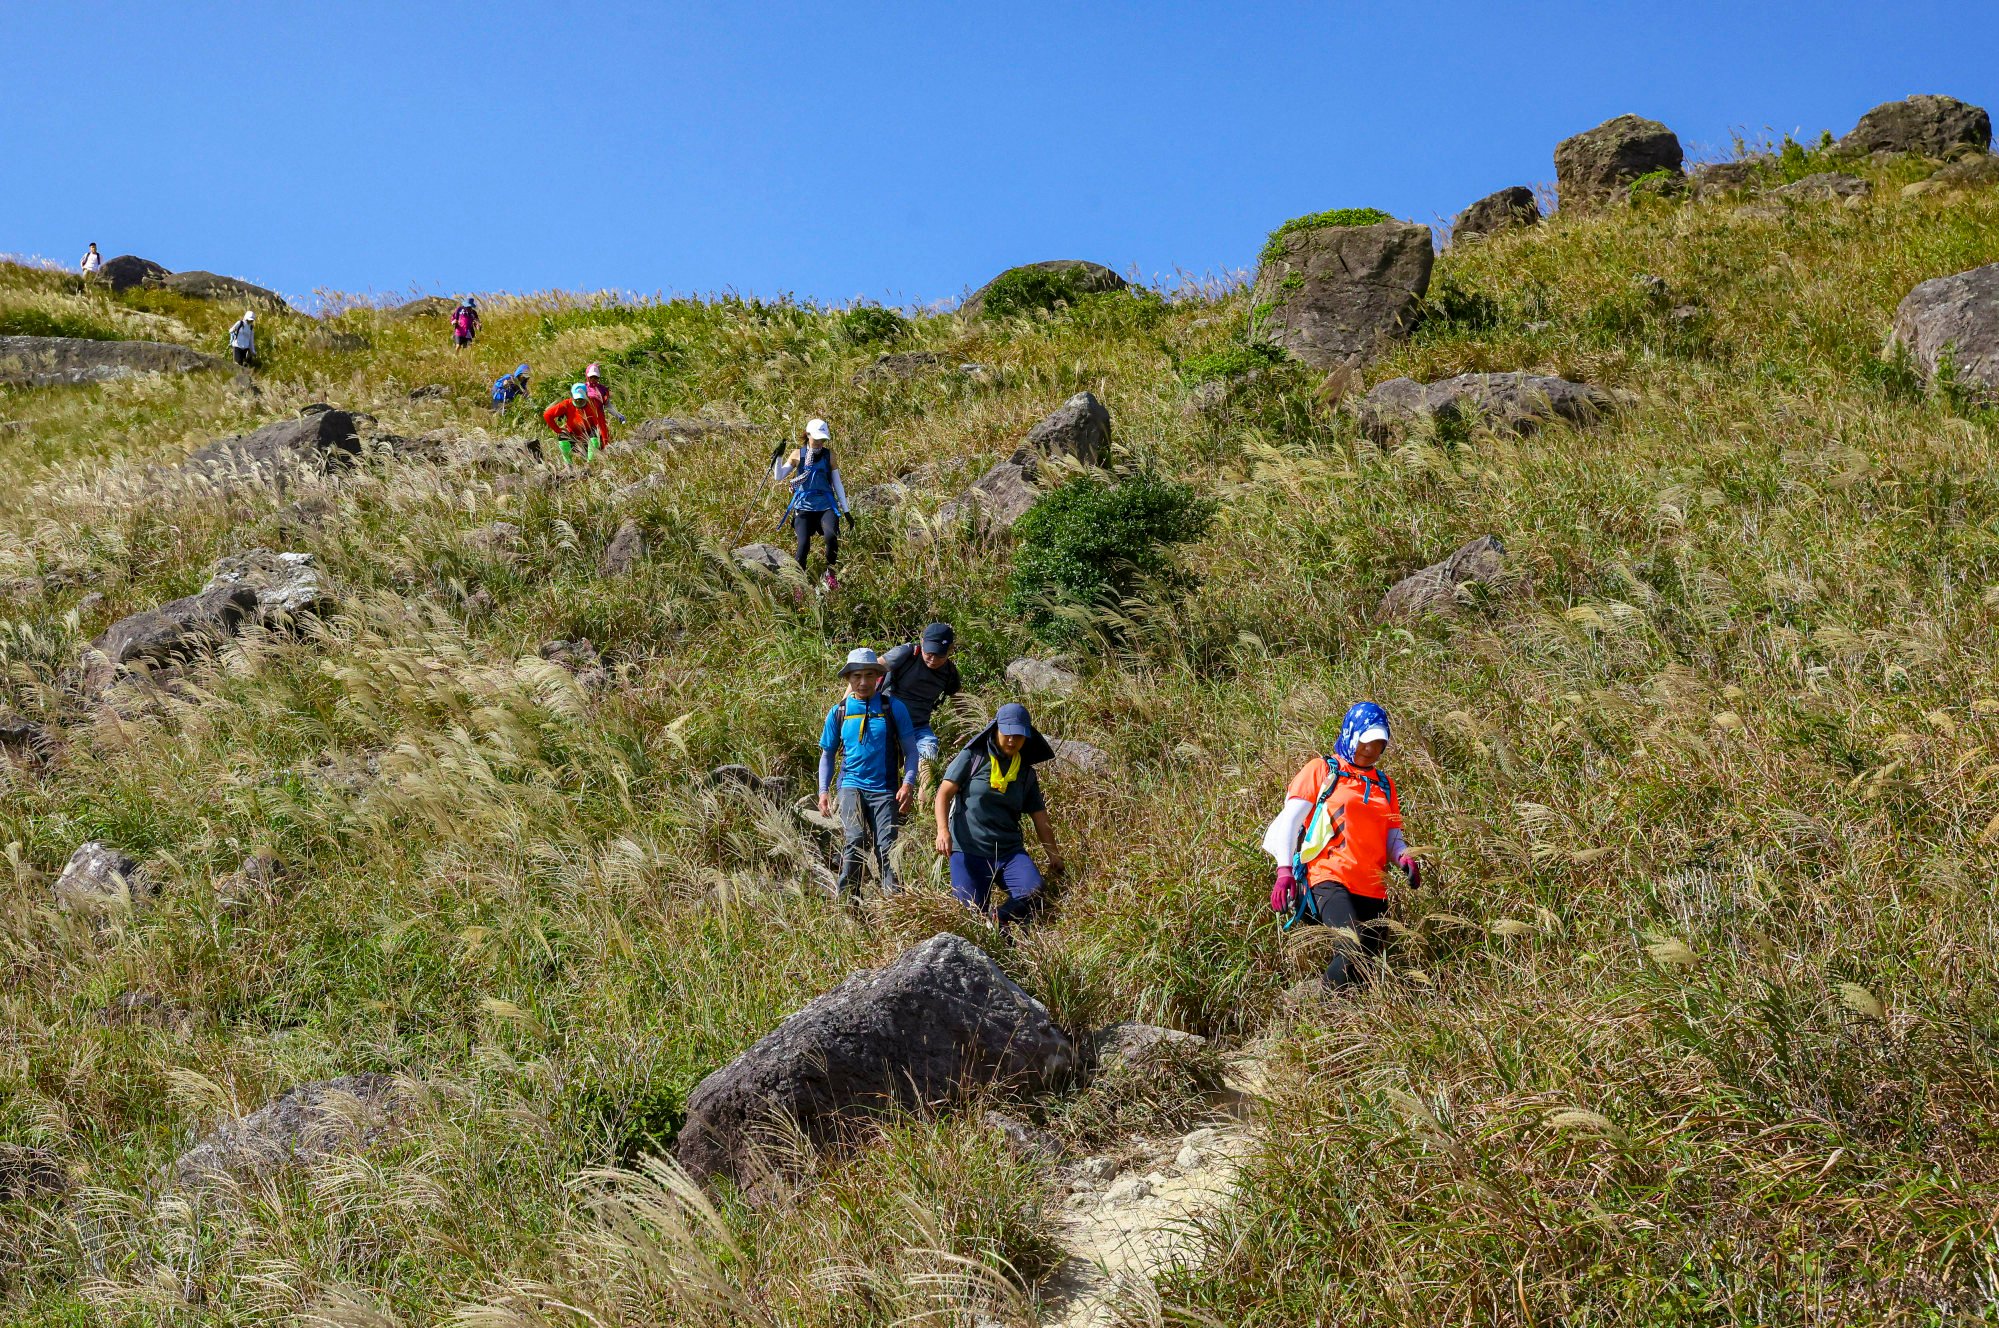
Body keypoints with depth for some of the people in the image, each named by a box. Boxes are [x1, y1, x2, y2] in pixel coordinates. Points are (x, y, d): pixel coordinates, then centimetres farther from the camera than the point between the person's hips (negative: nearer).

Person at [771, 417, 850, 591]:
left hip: (826, 506, 0)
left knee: (831, 536, -27)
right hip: (804, 506, 0)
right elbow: (778, 476, 1)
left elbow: (837, 484, 10)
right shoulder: (798, 455, 5)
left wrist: (846, 511, 7)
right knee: (803, 546, -17)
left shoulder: (829, 455, 7)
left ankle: (829, 576, -5)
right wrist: (779, 457, -15)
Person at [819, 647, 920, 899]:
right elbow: (827, 754, 18)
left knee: (887, 848, -7)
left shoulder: (893, 708, 3)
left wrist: (908, 783, -9)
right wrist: (823, 790, 7)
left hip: (885, 790, 0)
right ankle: (844, 900, -14)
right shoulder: (838, 712, 9)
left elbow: (910, 750, 5)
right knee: (855, 840, -21)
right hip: (852, 786, 0)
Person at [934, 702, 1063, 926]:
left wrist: (1054, 856, 18)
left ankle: (996, 922, -1)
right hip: (968, 850, -3)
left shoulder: (1026, 772, 13)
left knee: (1034, 891, -25)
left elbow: (1040, 818, 18)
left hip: (1009, 851, 3)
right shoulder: (973, 757, 1)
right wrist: (943, 829, -18)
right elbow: (944, 793, -3)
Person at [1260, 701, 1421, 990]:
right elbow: (1289, 819, 1)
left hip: (1372, 889, 6)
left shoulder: (1384, 785, 23)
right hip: (1329, 878, -6)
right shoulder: (1322, 770, 8)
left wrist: (1404, 857, 0)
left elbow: (1392, 838, 24)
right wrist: (1284, 870, -12)